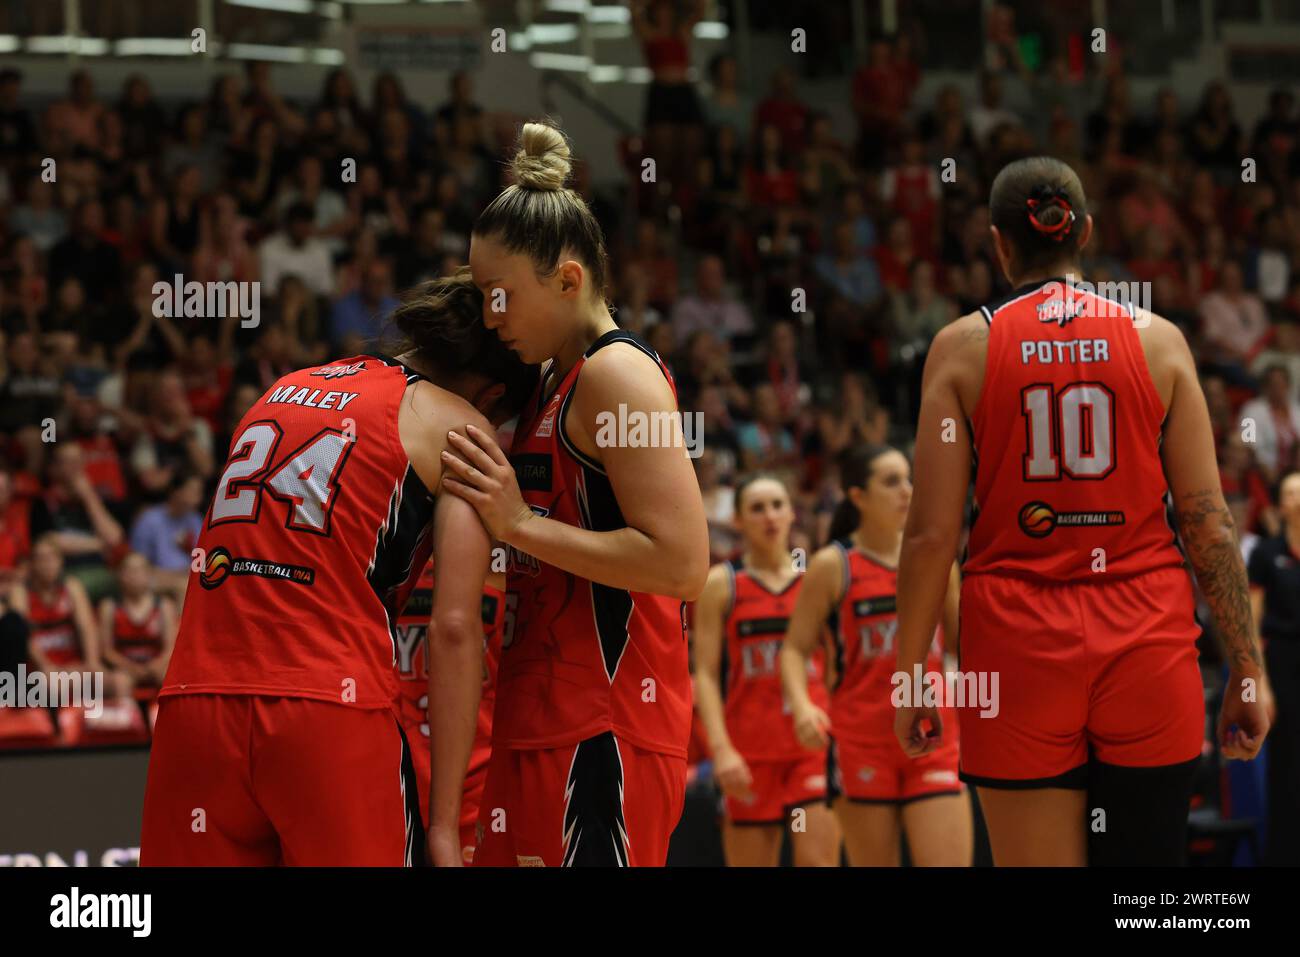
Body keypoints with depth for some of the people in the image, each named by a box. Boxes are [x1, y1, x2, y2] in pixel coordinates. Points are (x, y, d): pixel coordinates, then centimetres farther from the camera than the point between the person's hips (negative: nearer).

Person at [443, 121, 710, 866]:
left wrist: (521, 524, -18)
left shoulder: (617, 375, -10)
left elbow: (682, 564, -20)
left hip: (603, 733, -10)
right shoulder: (558, 383, 19)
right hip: (550, 722, 10)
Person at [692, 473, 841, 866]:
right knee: (751, 861, 3)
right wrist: (721, 748, -14)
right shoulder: (721, 584, 3)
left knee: (820, 860, -12)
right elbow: (706, 674, -2)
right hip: (749, 752, -1)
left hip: (813, 744, 1)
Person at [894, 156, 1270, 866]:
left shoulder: (963, 346, 1)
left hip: (1019, 646, -1)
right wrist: (1245, 669, 6)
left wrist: (909, 674, 5)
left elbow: (932, 533, -3)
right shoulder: (1158, 340, 3)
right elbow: (1209, 523, 1)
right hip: (1147, 644, 1)